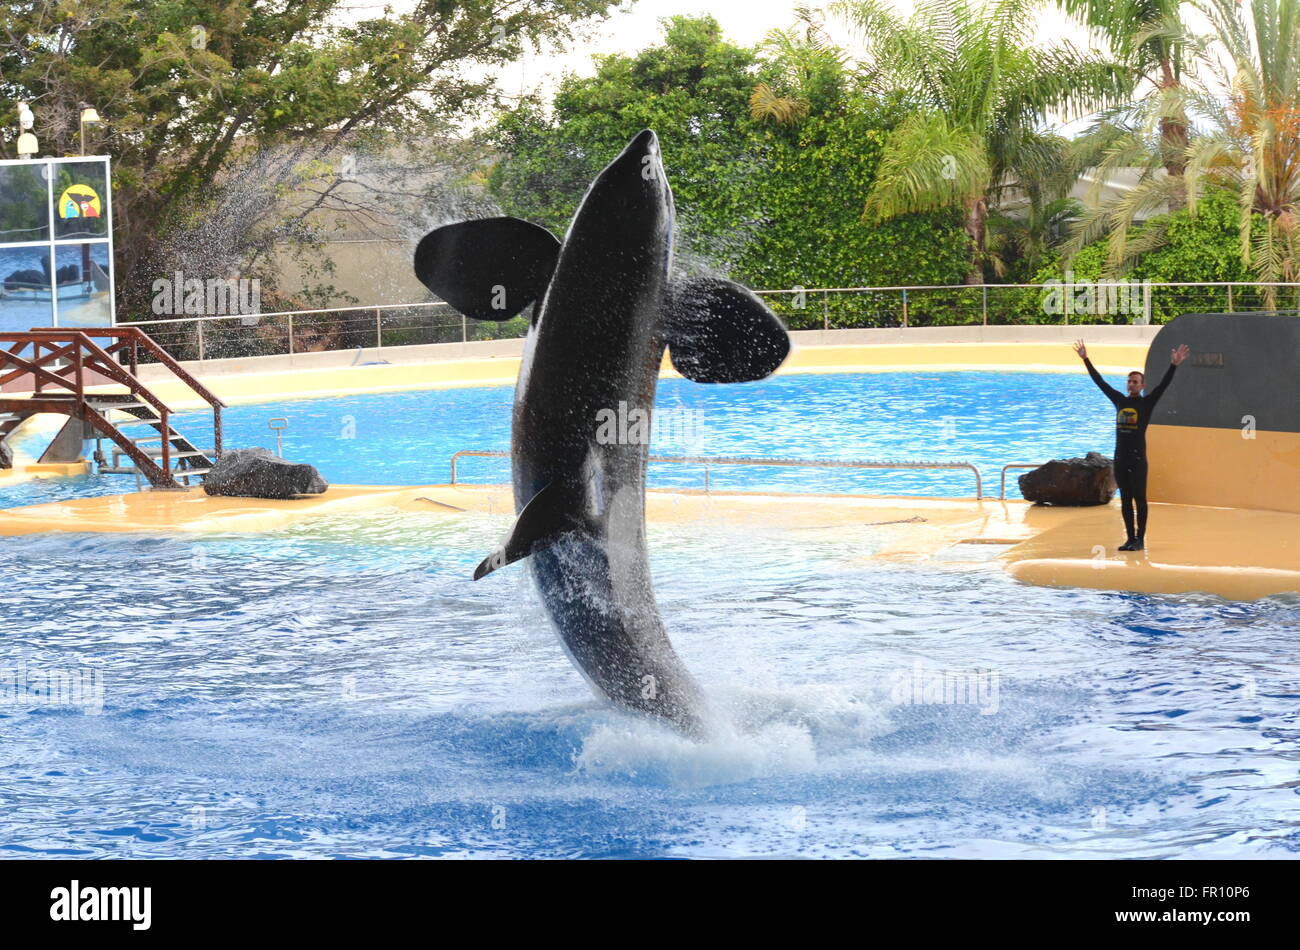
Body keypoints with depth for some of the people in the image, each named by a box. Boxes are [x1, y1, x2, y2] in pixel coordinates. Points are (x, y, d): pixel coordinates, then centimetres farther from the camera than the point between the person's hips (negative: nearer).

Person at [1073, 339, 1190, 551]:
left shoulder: (1147, 403, 0)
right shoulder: (1120, 400, 12)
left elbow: (1163, 385, -12)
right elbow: (1100, 382, 15)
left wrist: (1173, 366, -24)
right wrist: (1085, 359, 14)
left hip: (1138, 459, -5)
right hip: (1120, 459, 5)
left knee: (1139, 500, -1)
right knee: (1125, 500, 8)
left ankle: (1140, 540, 2)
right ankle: (1130, 539, 13)